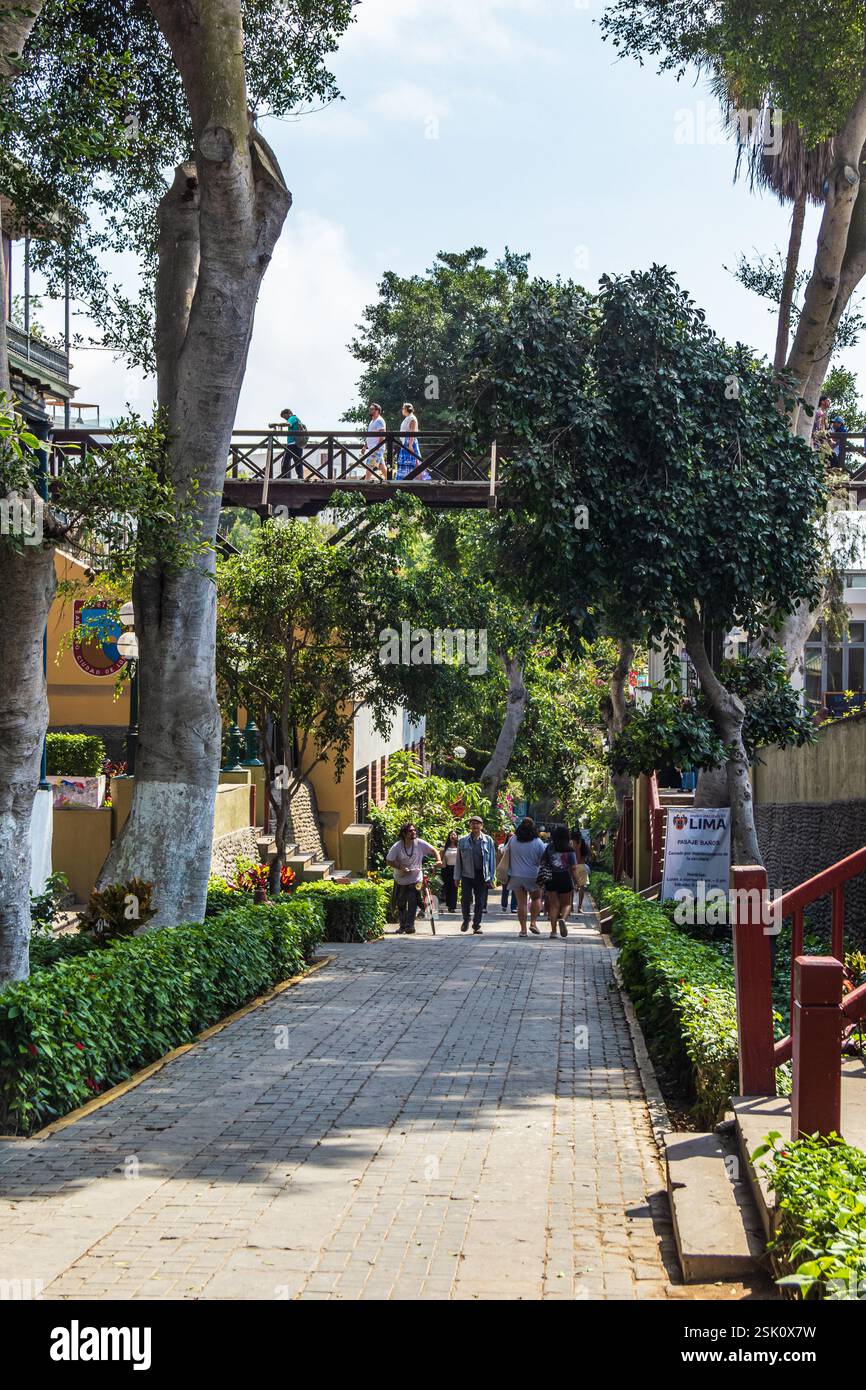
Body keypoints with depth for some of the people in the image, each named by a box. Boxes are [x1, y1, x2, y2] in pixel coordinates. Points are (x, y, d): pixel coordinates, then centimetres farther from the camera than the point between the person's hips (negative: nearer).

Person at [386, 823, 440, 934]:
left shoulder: (420, 843, -10)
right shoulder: (397, 846, -13)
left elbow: (433, 850, 2)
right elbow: (389, 861, -8)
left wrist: (438, 860, -16)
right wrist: (401, 868, -22)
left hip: (415, 878, -1)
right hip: (401, 879, 1)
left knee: (412, 902, -12)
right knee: (401, 904, 9)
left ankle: (410, 925, -8)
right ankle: (402, 926, 21)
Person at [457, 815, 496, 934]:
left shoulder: (488, 840, 6)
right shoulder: (463, 840, 7)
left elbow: (492, 859, 6)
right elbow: (459, 860, 9)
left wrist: (491, 877, 1)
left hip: (482, 875, 0)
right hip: (467, 874, 0)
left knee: (480, 902, 2)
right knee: (466, 898, -9)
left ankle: (476, 925, 14)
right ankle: (466, 920, 15)